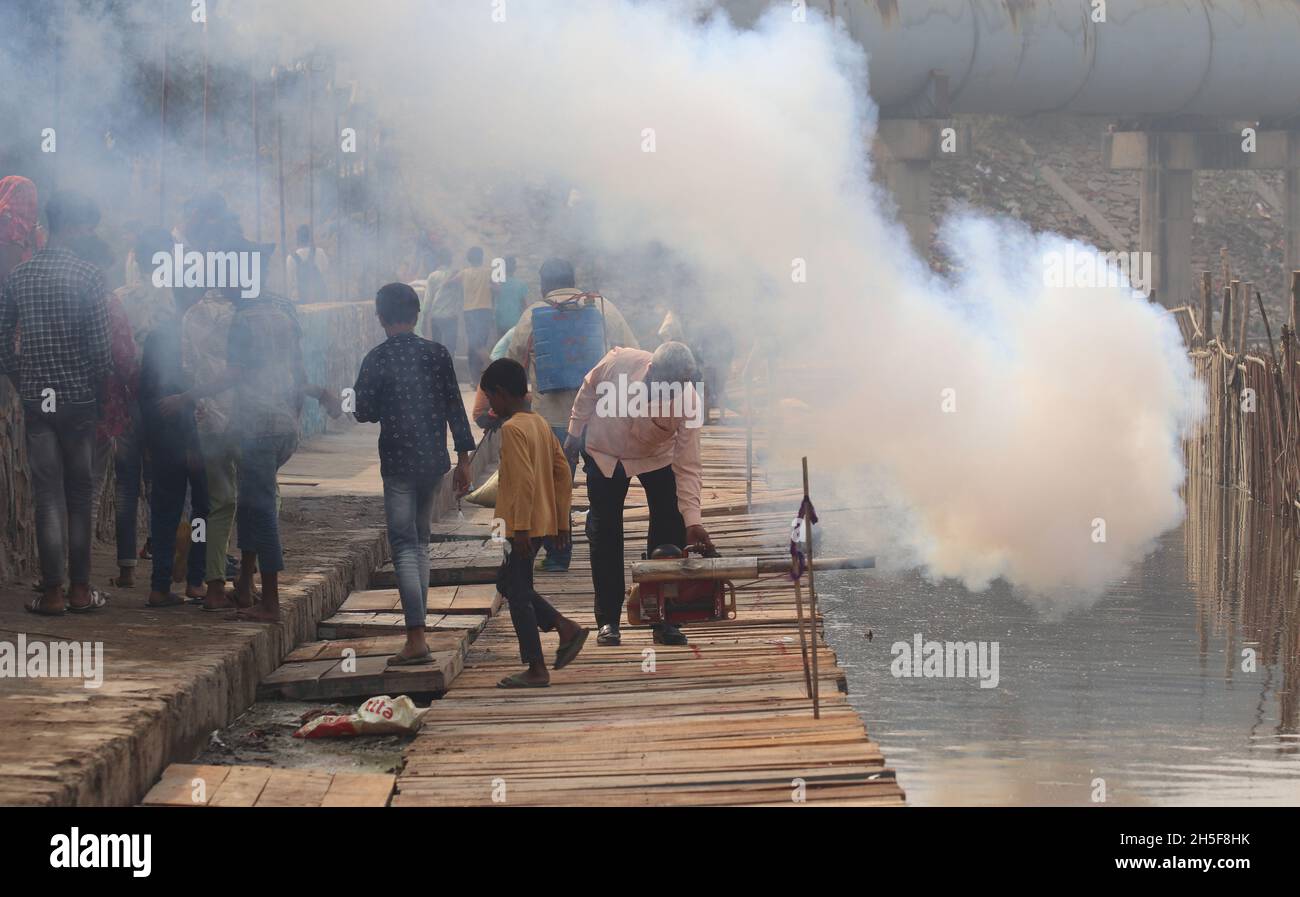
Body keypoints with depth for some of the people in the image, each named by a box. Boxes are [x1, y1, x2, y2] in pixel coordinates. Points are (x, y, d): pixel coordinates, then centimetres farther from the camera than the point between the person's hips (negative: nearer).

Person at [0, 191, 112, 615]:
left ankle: (52, 591, 3)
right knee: (79, 493, 6)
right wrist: (103, 389, 0)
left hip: (36, 400, 3)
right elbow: (99, 346, -14)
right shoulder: (89, 276, -10)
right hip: (79, 399, -3)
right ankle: (80, 590, 10)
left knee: (48, 495, 5)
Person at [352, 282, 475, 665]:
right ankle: (417, 628, 19)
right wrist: (463, 458, 9)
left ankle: (416, 638, -15)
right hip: (435, 460, 4)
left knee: (405, 547, -5)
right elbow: (455, 407, 3)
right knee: (420, 544, 18)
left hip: (398, 464, -4)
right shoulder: (437, 353, 2)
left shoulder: (377, 359, -9)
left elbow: (362, 412, -6)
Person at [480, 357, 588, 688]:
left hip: (523, 526, -9)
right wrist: (561, 520, 17)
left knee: (518, 595, -1)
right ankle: (566, 629, 13)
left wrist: (521, 528, -22)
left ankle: (536, 670, 2)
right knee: (509, 584, 21)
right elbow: (563, 472, 13)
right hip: (545, 522, 9)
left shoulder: (512, 429, -16)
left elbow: (524, 480, -23)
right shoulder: (541, 424, 11)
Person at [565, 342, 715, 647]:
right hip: (605, 451, 0)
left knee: (670, 528, -9)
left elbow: (688, 467, -29)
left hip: (656, 457, 0)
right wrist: (575, 433, -1)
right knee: (604, 533, -2)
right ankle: (608, 621, 7)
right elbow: (589, 389, -9)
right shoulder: (619, 363, -34)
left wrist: (693, 520, -36)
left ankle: (665, 621, 1)